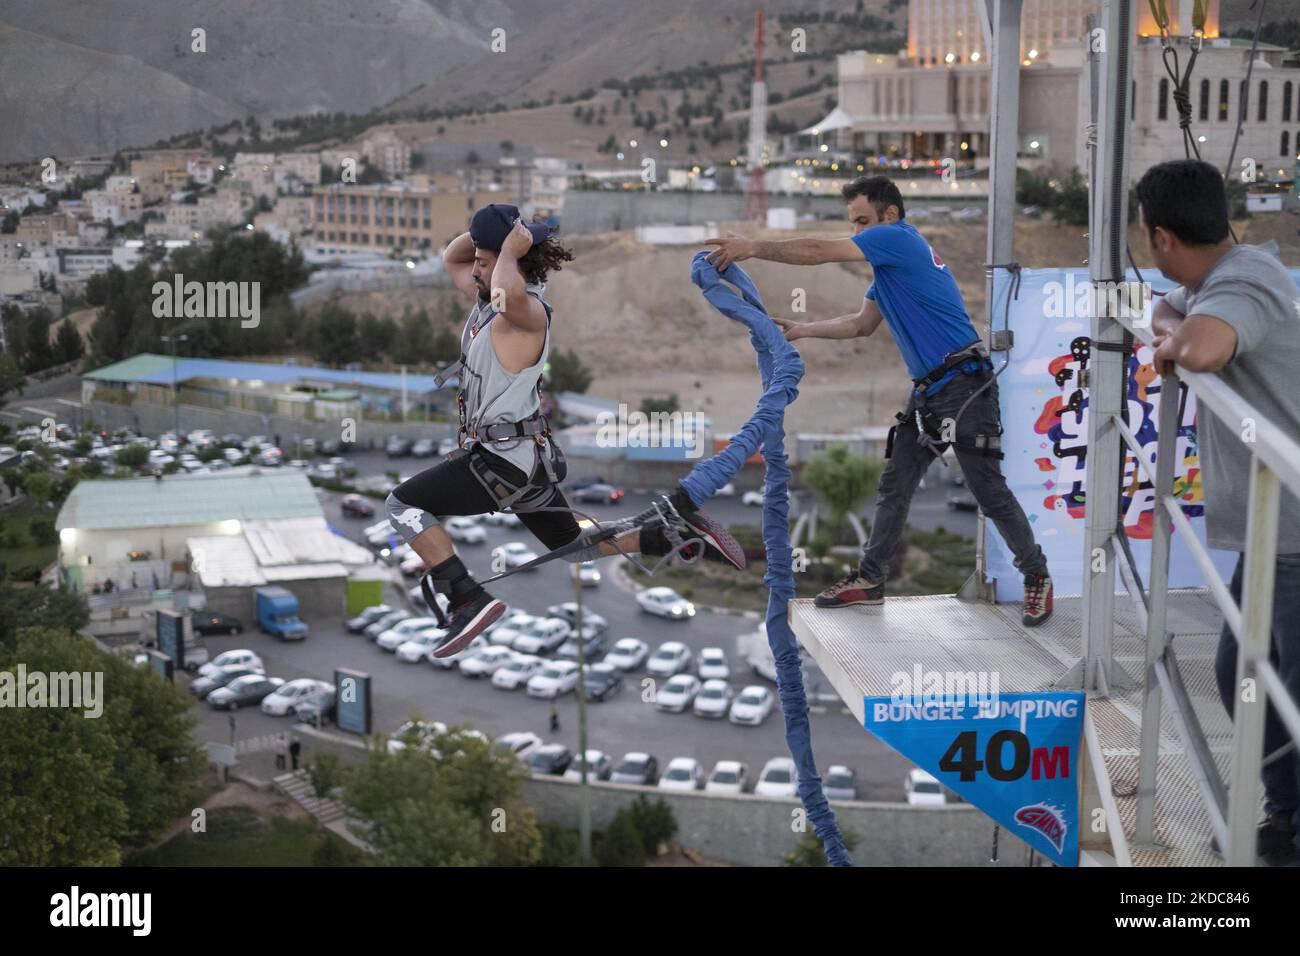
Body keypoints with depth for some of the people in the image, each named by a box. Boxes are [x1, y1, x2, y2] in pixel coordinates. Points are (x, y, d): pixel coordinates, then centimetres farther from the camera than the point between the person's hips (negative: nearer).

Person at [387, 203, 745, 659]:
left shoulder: (529, 312, -20)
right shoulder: (487, 299, 8)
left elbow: (510, 294, -45)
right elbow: (450, 259, 23)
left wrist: (509, 251, -26)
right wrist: (489, 227, 5)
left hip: (507, 459, -11)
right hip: (524, 455, 11)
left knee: (404, 505, -10)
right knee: (574, 546, 23)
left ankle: (469, 600, -16)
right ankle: (674, 527, 20)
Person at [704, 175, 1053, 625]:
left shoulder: (898, 238, -11)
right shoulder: (888, 262, 18)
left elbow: (819, 251, -14)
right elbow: (862, 324, 24)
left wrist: (753, 246, -9)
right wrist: (801, 330, 19)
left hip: (964, 387, -10)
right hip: (927, 391, 10)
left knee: (990, 491, -5)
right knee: (894, 486, 11)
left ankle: (1037, 576, 9)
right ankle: (869, 579, 19)